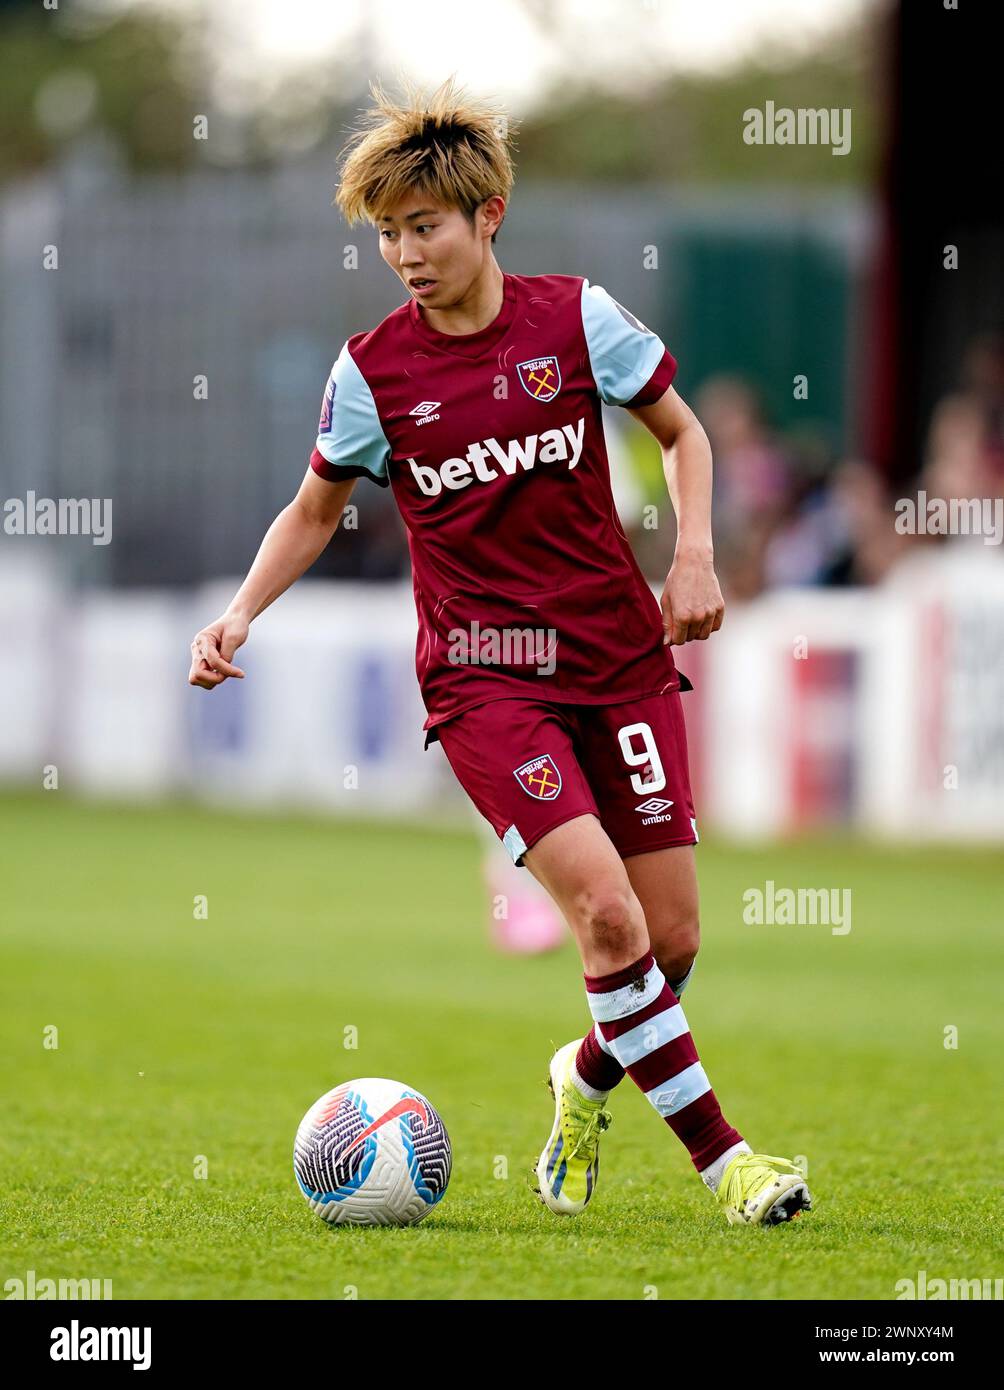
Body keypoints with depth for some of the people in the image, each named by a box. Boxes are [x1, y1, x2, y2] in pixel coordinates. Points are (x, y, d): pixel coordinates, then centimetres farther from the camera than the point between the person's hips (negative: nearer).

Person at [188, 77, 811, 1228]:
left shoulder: (576, 317, -2)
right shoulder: (371, 371, -3)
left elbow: (682, 434, 11)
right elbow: (315, 512, 12)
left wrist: (694, 554, -3)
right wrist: (240, 614, -2)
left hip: (621, 656, 2)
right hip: (483, 677, -2)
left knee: (672, 941, 1)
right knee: (605, 910, -21)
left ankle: (588, 1075, 34)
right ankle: (722, 1160, -12)